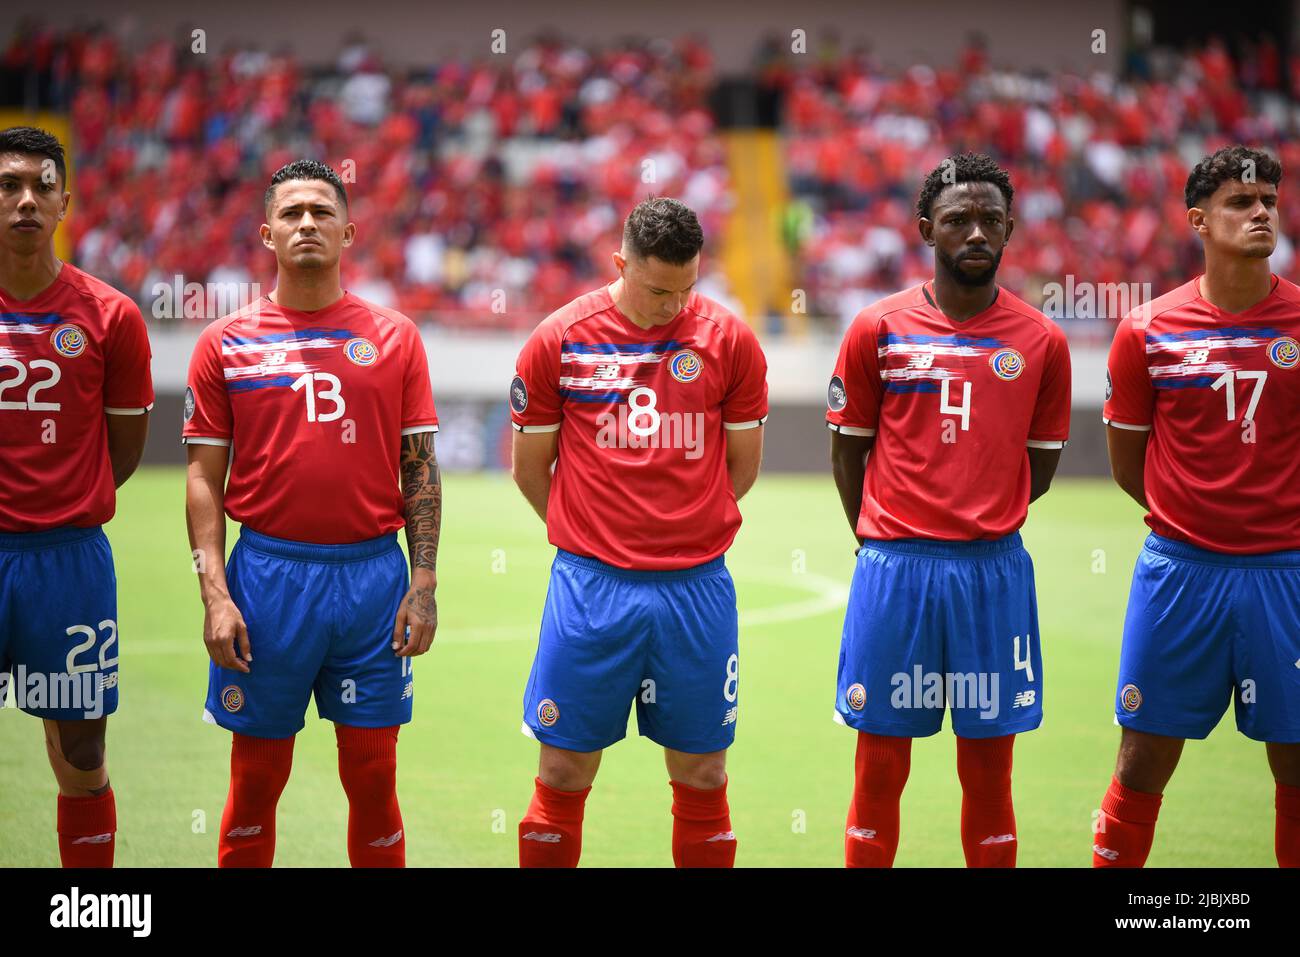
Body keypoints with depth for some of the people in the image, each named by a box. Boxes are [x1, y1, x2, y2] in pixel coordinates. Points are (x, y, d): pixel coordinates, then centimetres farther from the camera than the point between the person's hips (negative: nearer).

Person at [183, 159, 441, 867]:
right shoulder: (226, 344, 4)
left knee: (373, 775, 5)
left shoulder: (394, 337, 6)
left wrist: (424, 584, -1)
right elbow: (203, 477, 4)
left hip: (373, 573, 1)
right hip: (268, 572, -1)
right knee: (256, 779, 5)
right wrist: (215, 596, -6)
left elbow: (420, 469, 7)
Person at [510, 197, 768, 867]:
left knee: (702, 779, 6)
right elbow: (530, 469, 9)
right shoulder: (559, 340, -1)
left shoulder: (729, 340, 1)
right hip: (589, 587, -1)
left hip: (696, 586, 1)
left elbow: (743, 466, 12)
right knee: (562, 774, 3)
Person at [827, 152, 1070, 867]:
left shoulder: (1041, 341, 3)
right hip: (893, 567, 0)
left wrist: (984, 526, 10)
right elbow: (847, 450, 9)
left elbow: (1040, 463, 12)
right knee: (879, 770, 4)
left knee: (988, 772, 5)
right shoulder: (878, 330, 1)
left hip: (994, 569, 1)